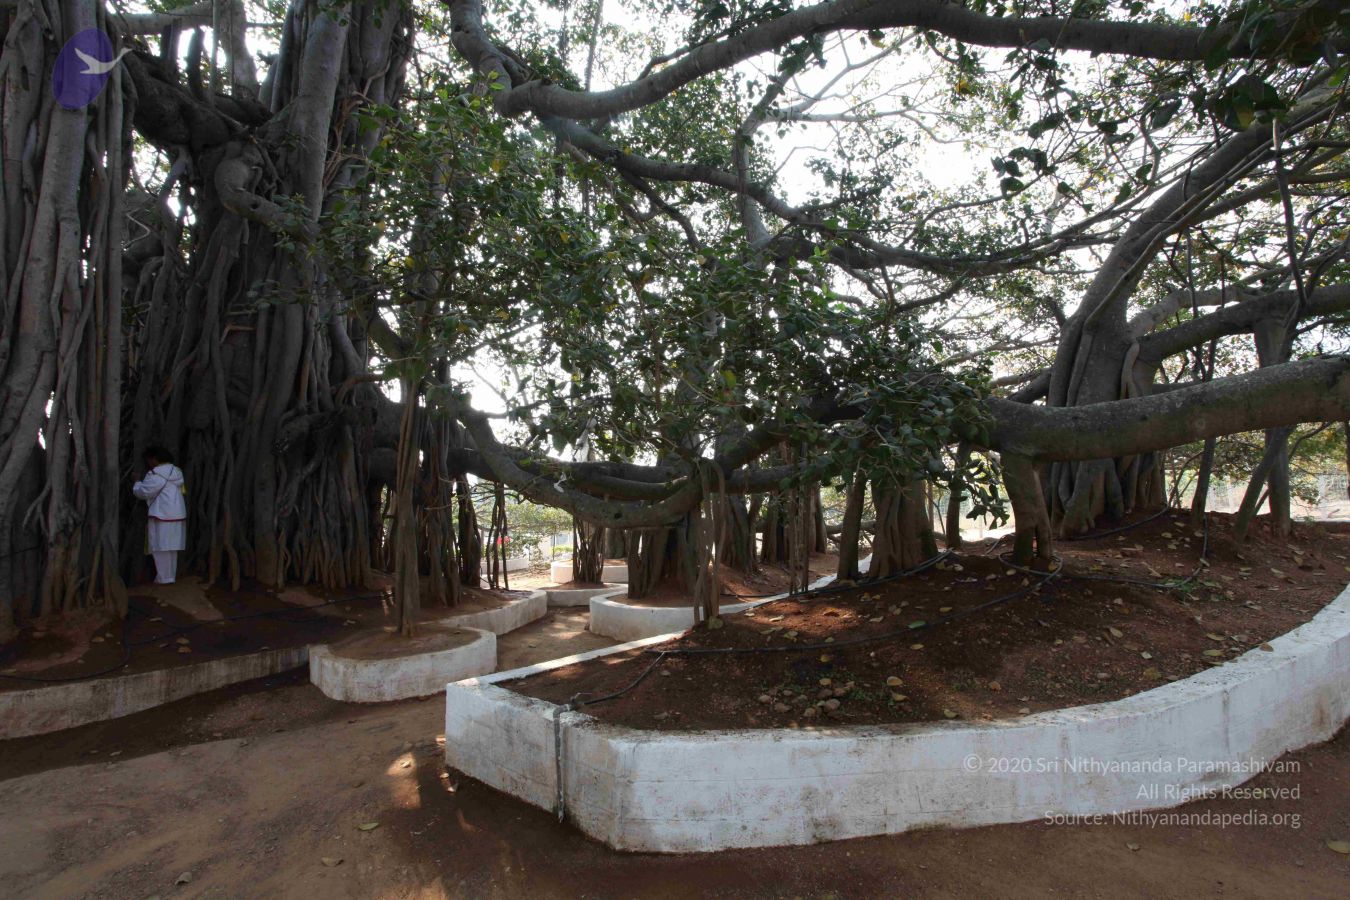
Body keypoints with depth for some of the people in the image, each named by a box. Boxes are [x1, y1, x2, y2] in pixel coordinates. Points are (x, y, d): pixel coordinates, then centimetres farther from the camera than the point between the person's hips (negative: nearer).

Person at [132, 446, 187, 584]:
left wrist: (137, 482, 11)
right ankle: (171, 576, 18)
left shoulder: (156, 474, -12)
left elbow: (143, 492, -11)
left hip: (162, 516, -8)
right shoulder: (176, 472, 14)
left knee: (161, 548, -1)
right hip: (177, 515, 8)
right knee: (171, 547, 13)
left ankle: (164, 578, 2)